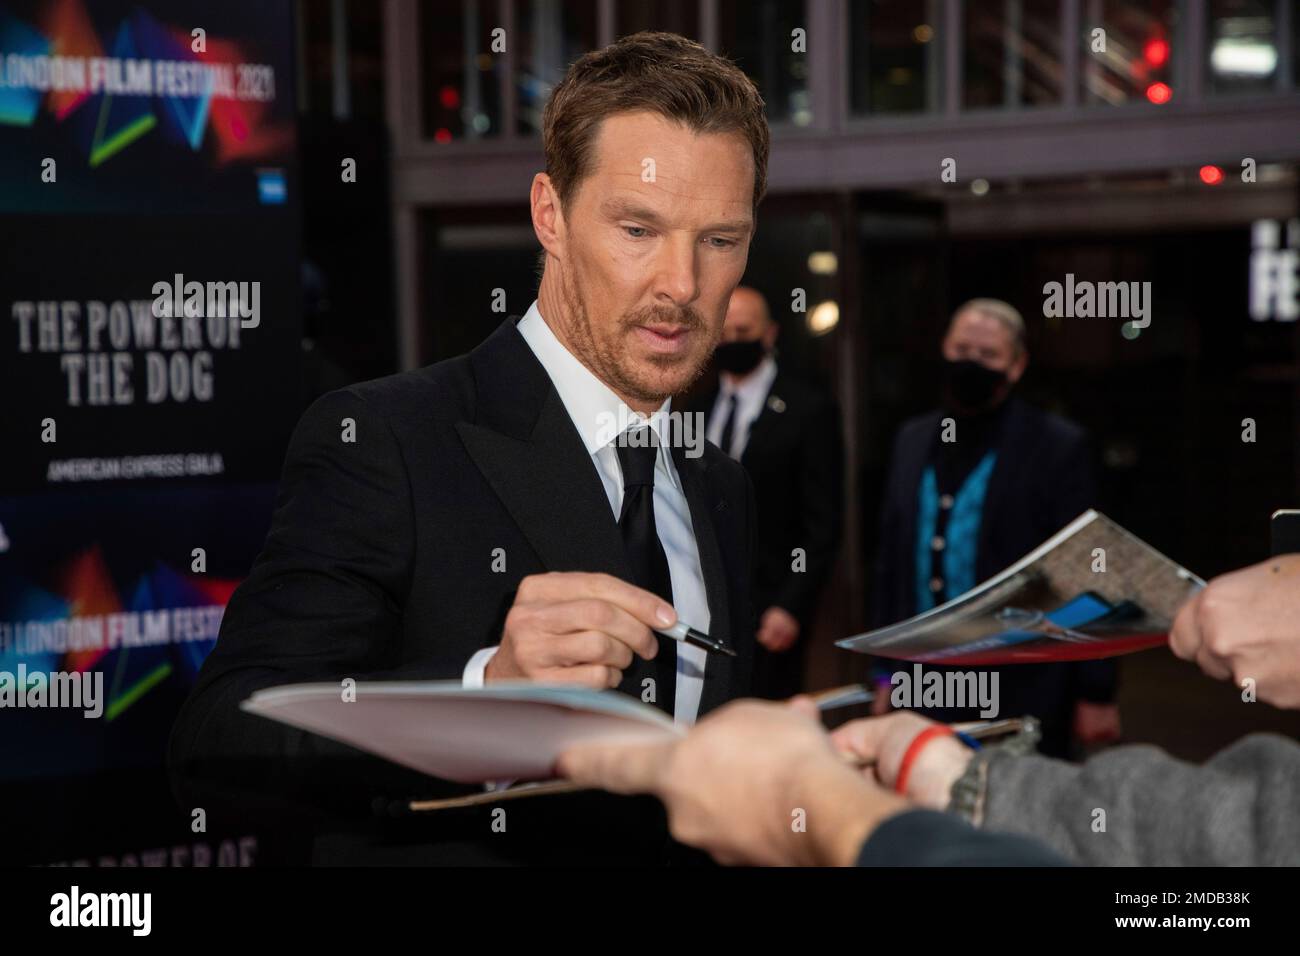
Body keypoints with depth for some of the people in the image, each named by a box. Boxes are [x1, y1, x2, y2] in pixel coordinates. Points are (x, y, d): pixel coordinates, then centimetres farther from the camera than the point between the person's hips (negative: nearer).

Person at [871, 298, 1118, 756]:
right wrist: (886, 672, 14)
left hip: (1022, 697, -4)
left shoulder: (1057, 447, -5)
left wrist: (1096, 692, -6)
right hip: (925, 695, 5)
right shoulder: (912, 440, 11)